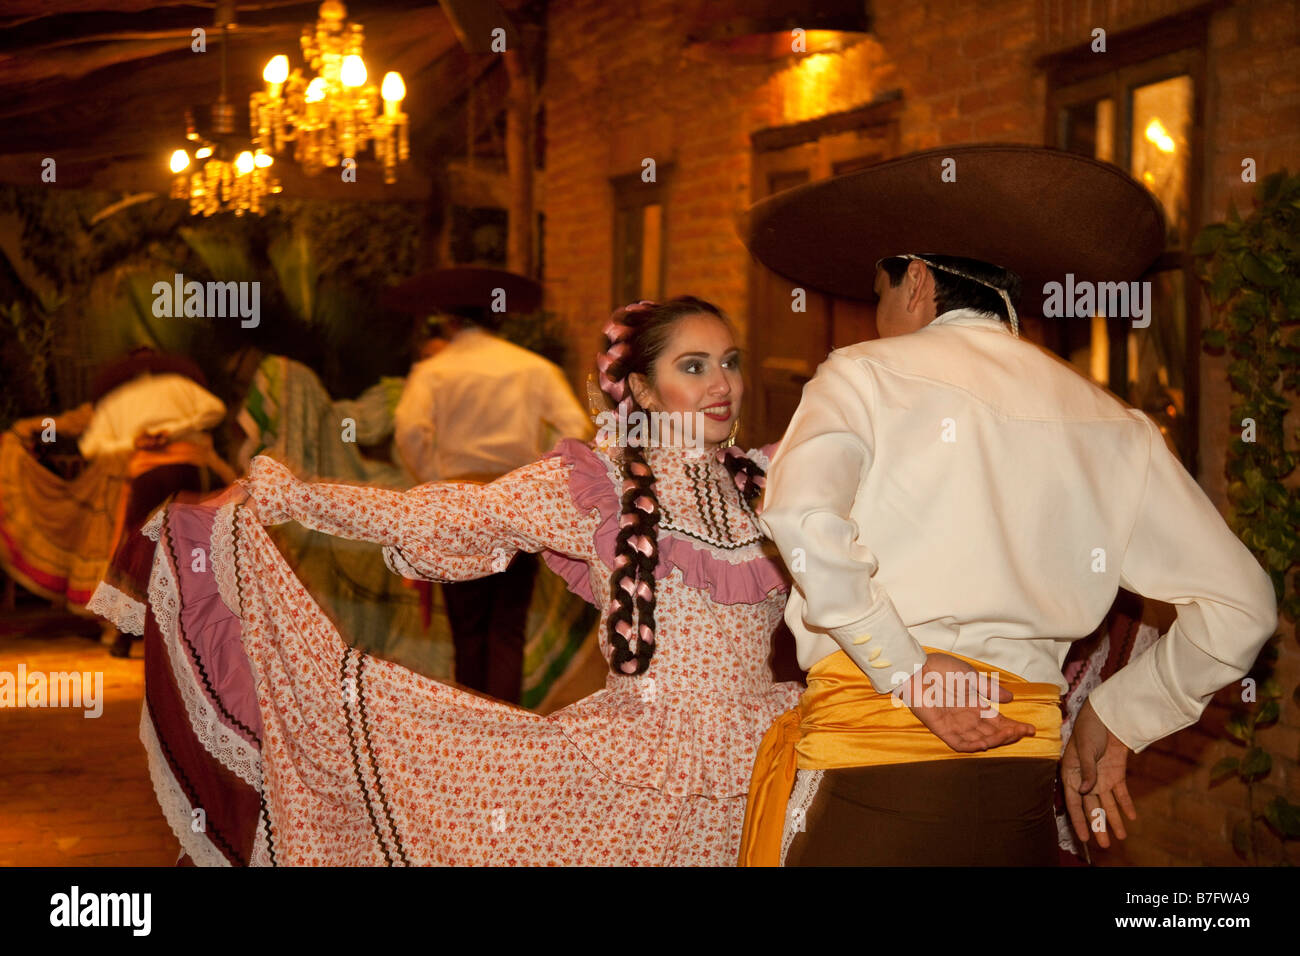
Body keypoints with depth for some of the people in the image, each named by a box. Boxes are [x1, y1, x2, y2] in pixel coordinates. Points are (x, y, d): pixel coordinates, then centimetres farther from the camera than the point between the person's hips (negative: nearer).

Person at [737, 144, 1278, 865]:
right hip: (1019, 799, 4)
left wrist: (904, 669, -11)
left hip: (866, 782, -4)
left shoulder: (865, 374, 1)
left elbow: (802, 515, -20)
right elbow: (1241, 606, 10)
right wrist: (1114, 717, 17)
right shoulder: (1114, 428, 12)